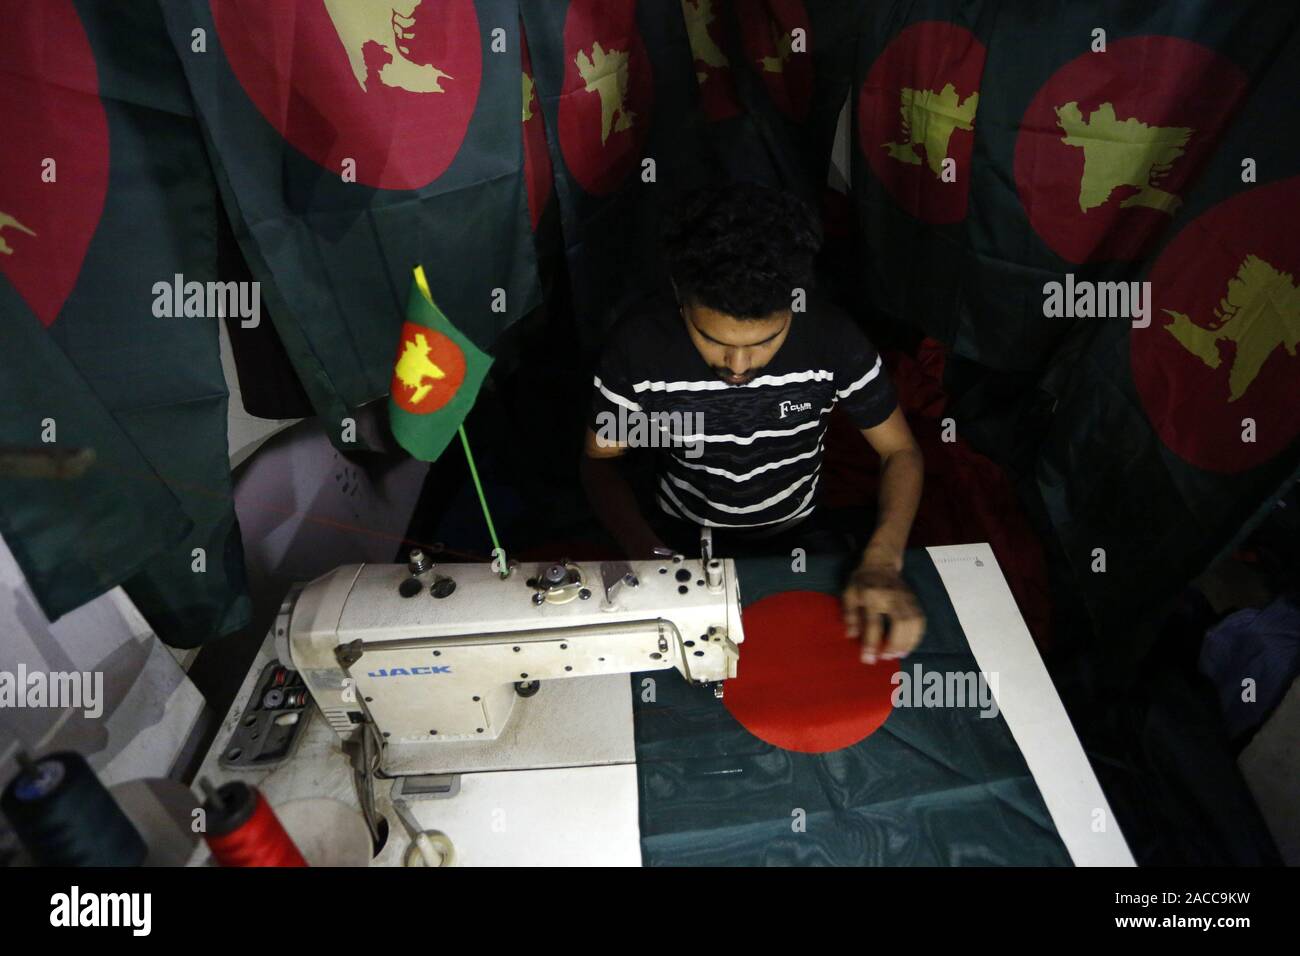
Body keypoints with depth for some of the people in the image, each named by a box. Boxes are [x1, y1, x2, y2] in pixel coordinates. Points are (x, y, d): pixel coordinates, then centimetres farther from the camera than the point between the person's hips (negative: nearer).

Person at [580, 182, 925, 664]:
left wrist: (882, 562, -26)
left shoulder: (833, 338, -21)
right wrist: (649, 553, -25)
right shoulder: (637, 346, -23)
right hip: (683, 537, 0)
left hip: (796, 534, 1)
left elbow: (900, 452, -9)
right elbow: (601, 460, -8)